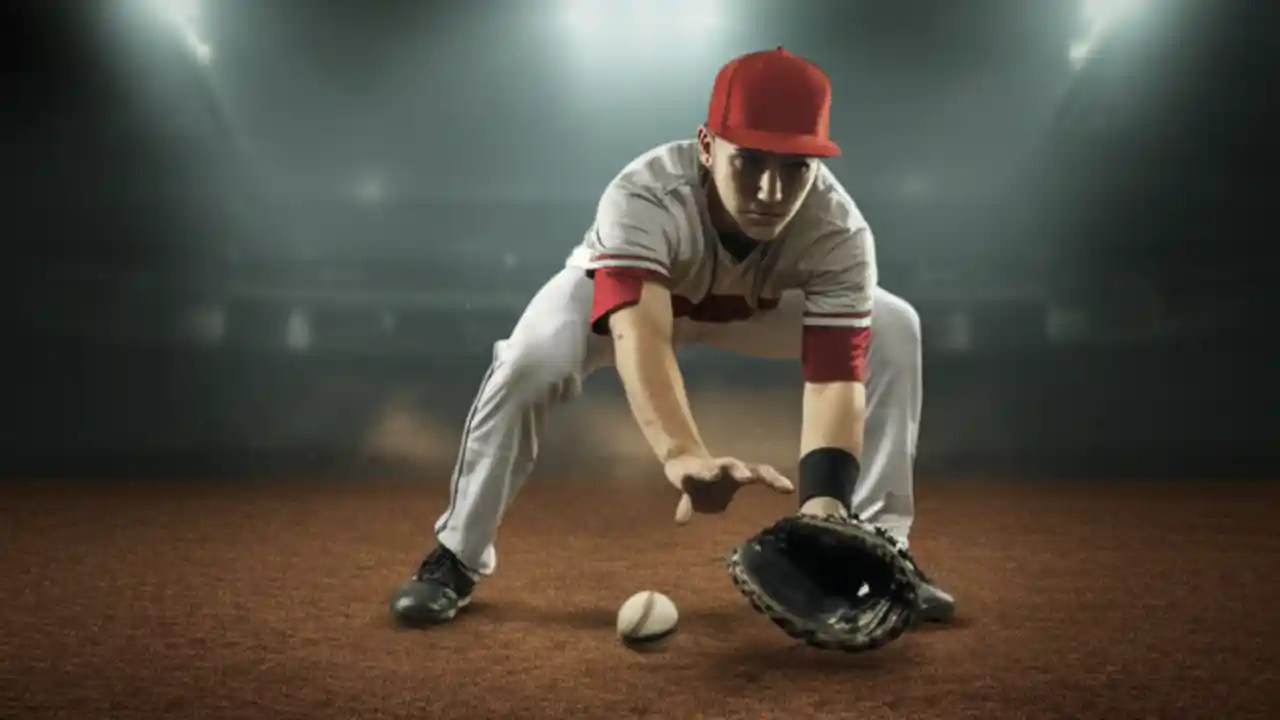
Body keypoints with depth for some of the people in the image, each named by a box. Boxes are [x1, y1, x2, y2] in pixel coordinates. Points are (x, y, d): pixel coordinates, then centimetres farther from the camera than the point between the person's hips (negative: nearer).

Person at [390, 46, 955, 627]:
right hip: (621, 283, -2)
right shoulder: (642, 197, -43)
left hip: (757, 303, 3)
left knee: (893, 330, -16)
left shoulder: (839, 230, -35)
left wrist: (824, 501, -57)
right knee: (531, 357, -32)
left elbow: (835, 375, -40)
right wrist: (684, 456, -77)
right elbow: (639, 335, -59)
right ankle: (458, 557, -10)